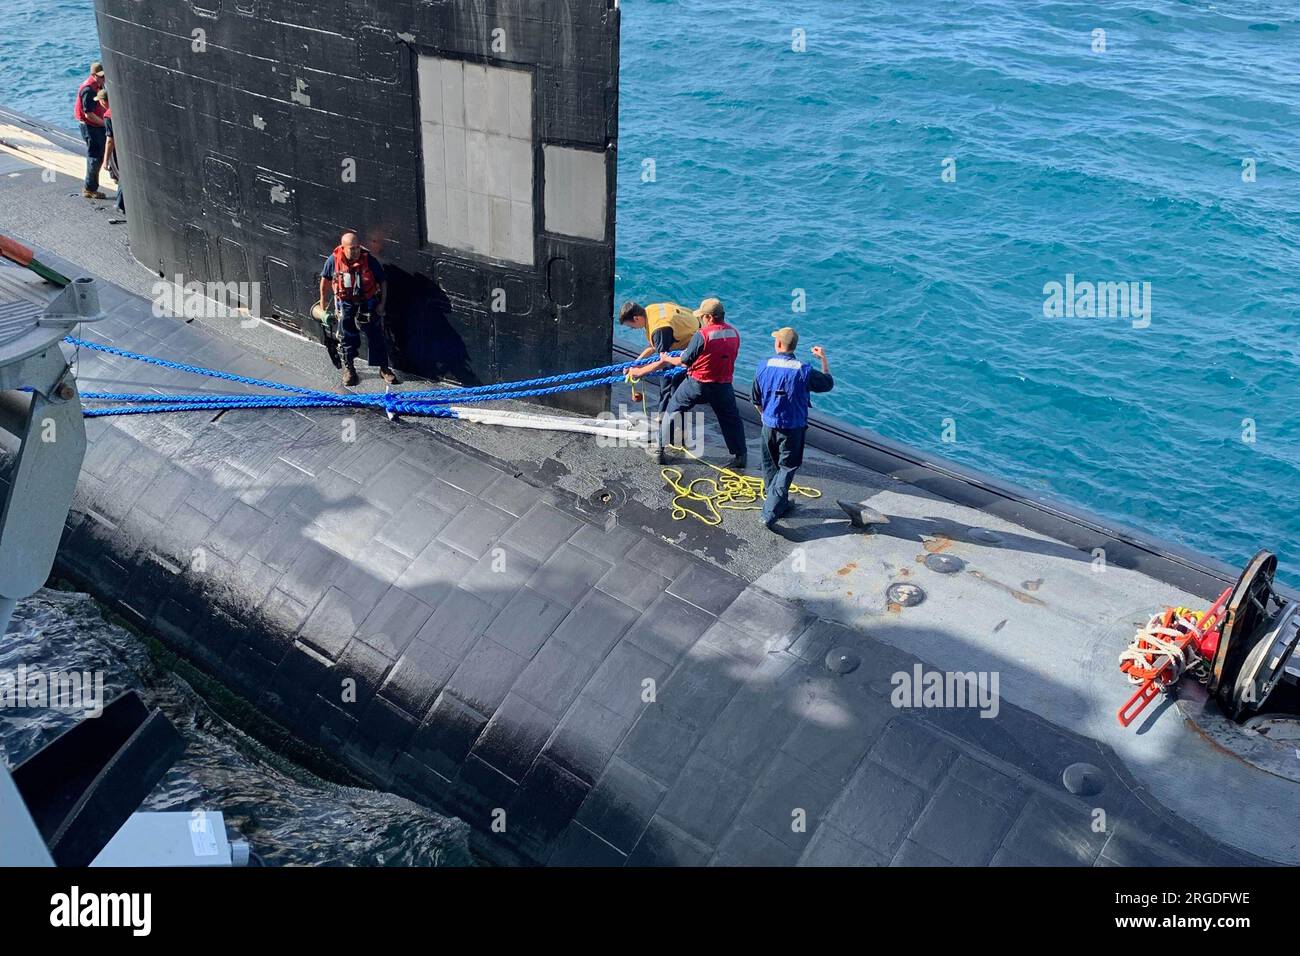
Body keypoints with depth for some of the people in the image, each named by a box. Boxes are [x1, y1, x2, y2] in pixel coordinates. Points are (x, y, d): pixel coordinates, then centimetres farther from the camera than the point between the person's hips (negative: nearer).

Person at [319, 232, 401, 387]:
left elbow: (383, 281, -5)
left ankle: (384, 368, 14)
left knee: (376, 336, 3)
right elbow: (325, 279, 6)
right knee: (347, 337, 11)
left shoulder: (369, 260, -16)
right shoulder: (333, 260, -12)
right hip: (345, 304, 1)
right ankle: (348, 368, 27)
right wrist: (323, 301, 14)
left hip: (368, 303, -1)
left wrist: (382, 303, -8)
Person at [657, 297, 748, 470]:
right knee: (731, 419, 17)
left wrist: (666, 359, 9)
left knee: (672, 411, 14)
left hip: (697, 383, -4)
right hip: (723, 385, 4)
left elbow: (685, 362, -10)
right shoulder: (734, 333, -1)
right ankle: (740, 455, 19)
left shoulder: (702, 335, -18)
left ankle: (661, 449, 19)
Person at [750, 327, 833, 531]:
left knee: (770, 467, 21)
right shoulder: (804, 371, -17)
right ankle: (770, 514, -3)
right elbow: (828, 383, 2)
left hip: (769, 427, 3)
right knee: (786, 470, 5)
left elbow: (757, 402, 3)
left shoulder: (764, 367, -8)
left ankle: (781, 504, 37)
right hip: (793, 429, -3)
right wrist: (824, 359, 13)